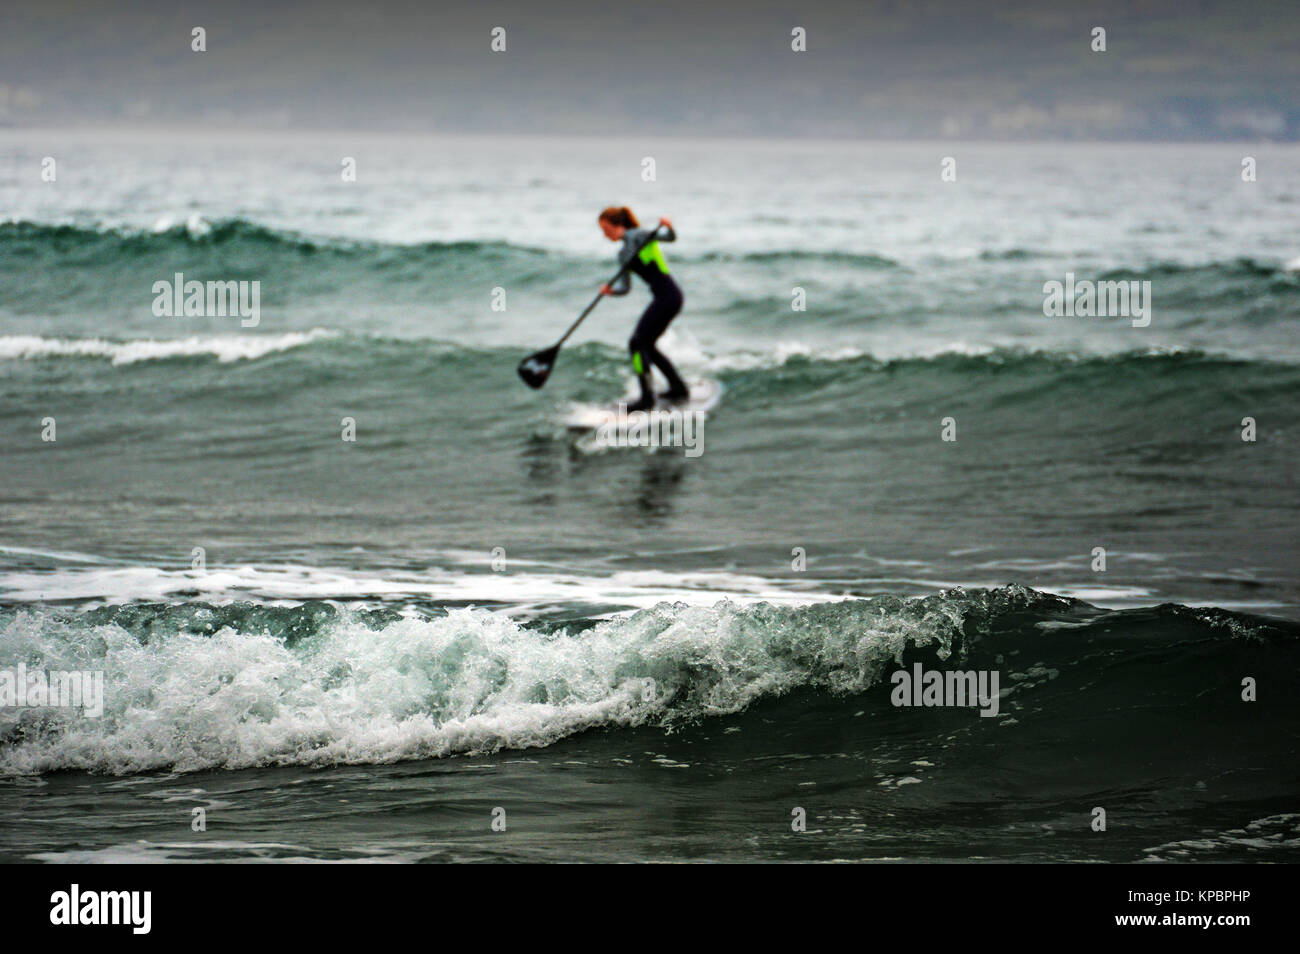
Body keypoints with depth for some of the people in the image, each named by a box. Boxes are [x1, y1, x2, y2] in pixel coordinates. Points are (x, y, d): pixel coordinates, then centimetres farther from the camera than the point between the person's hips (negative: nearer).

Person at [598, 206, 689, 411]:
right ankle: (679, 387, 26)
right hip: (667, 297, 10)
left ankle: (647, 397, -11)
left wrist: (667, 227, -38)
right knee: (646, 346, 20)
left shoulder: (636, 236, -6)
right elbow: (625, 287, 15)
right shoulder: (624, 253, 19)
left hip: (667, 295, -10)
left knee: (637, 344, -10)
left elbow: (670, 238, -16)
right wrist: (611, 290, -6)